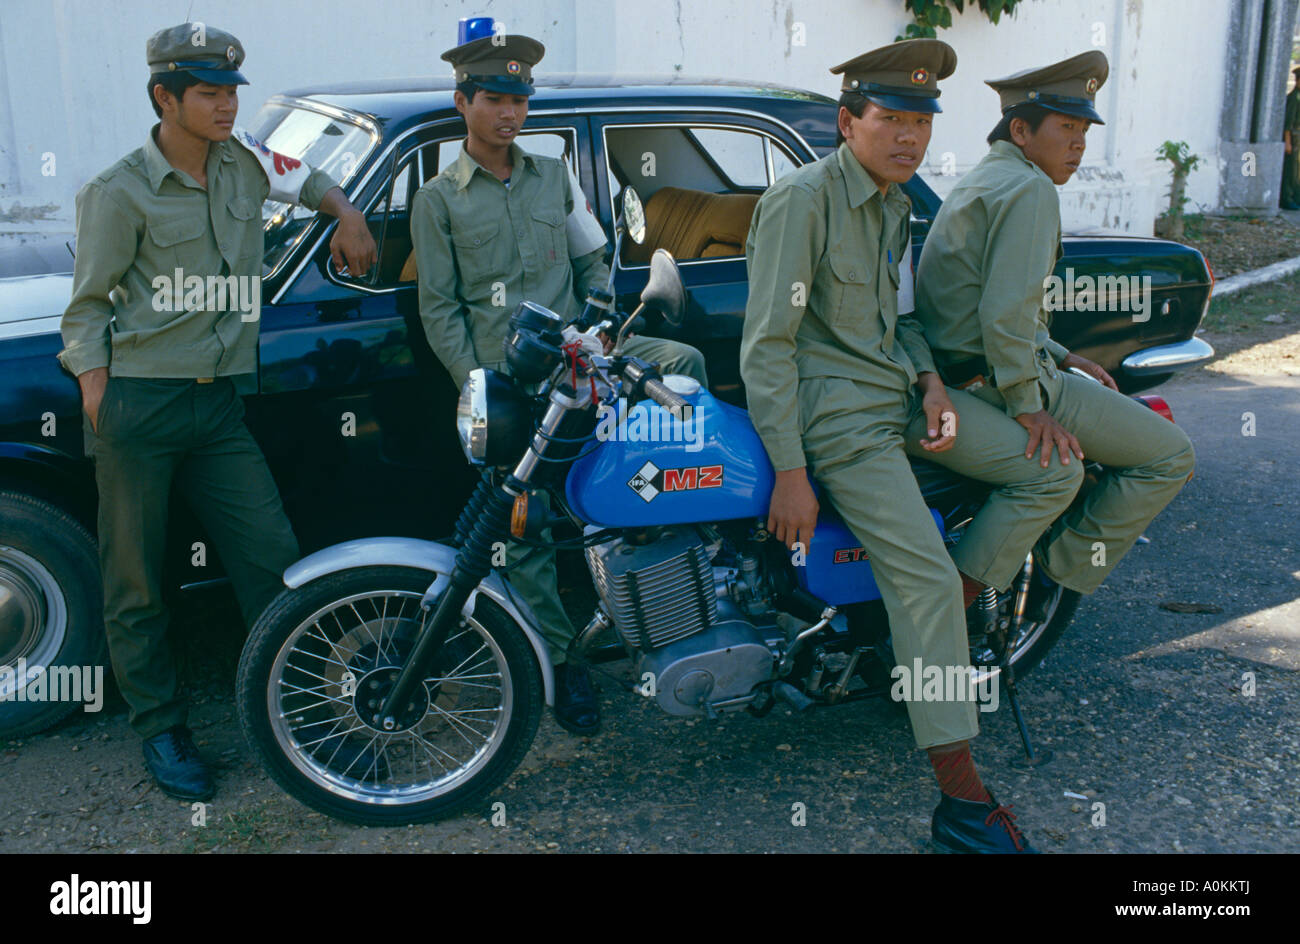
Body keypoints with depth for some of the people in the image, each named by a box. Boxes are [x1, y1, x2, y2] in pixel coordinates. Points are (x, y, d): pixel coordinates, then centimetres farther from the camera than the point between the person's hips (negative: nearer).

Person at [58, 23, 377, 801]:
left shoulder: (245, 161, 9)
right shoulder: (120, 193, -5)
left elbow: (310, 182, 30)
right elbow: (90, 304, -1)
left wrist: (348, 216, 11)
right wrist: (97, 406, -7)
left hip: (221, 403, 4)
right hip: (138, 405, -4)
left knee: (273, 556, 0)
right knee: (137, 581, 5)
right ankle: (162, 729, 21)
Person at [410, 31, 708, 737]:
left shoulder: (554, 176, 17)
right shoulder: (438, 199, 7)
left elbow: (592, 261, 21)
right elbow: (439, 306, 3)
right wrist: (476, 382, -9)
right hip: (503, 373, -3)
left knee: (684, 361, -24)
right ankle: (559, 660, 8)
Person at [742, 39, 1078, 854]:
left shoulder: (896, 205, 13)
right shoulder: (802, 198, -14)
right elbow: (767, 344, -18)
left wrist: (933, 383, 2)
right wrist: (790, 472, -21)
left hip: (904, 389, 9)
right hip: (837, 410, -9)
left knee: (1055, 473, 5)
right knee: (924, 578, -18)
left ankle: (952, 615, 12)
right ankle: (962, 802, -11)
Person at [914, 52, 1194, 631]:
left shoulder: (983, 181, 21)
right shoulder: (1029, 187, -13)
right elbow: (1007, 310, -25)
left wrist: (1059, 358, 19)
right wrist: (1027, 405, -22)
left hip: (959, 366, 11)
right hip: (994, 381, -11)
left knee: (1111, 398, 32)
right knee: (1169, 456, -4)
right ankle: (1062, 567, 3)